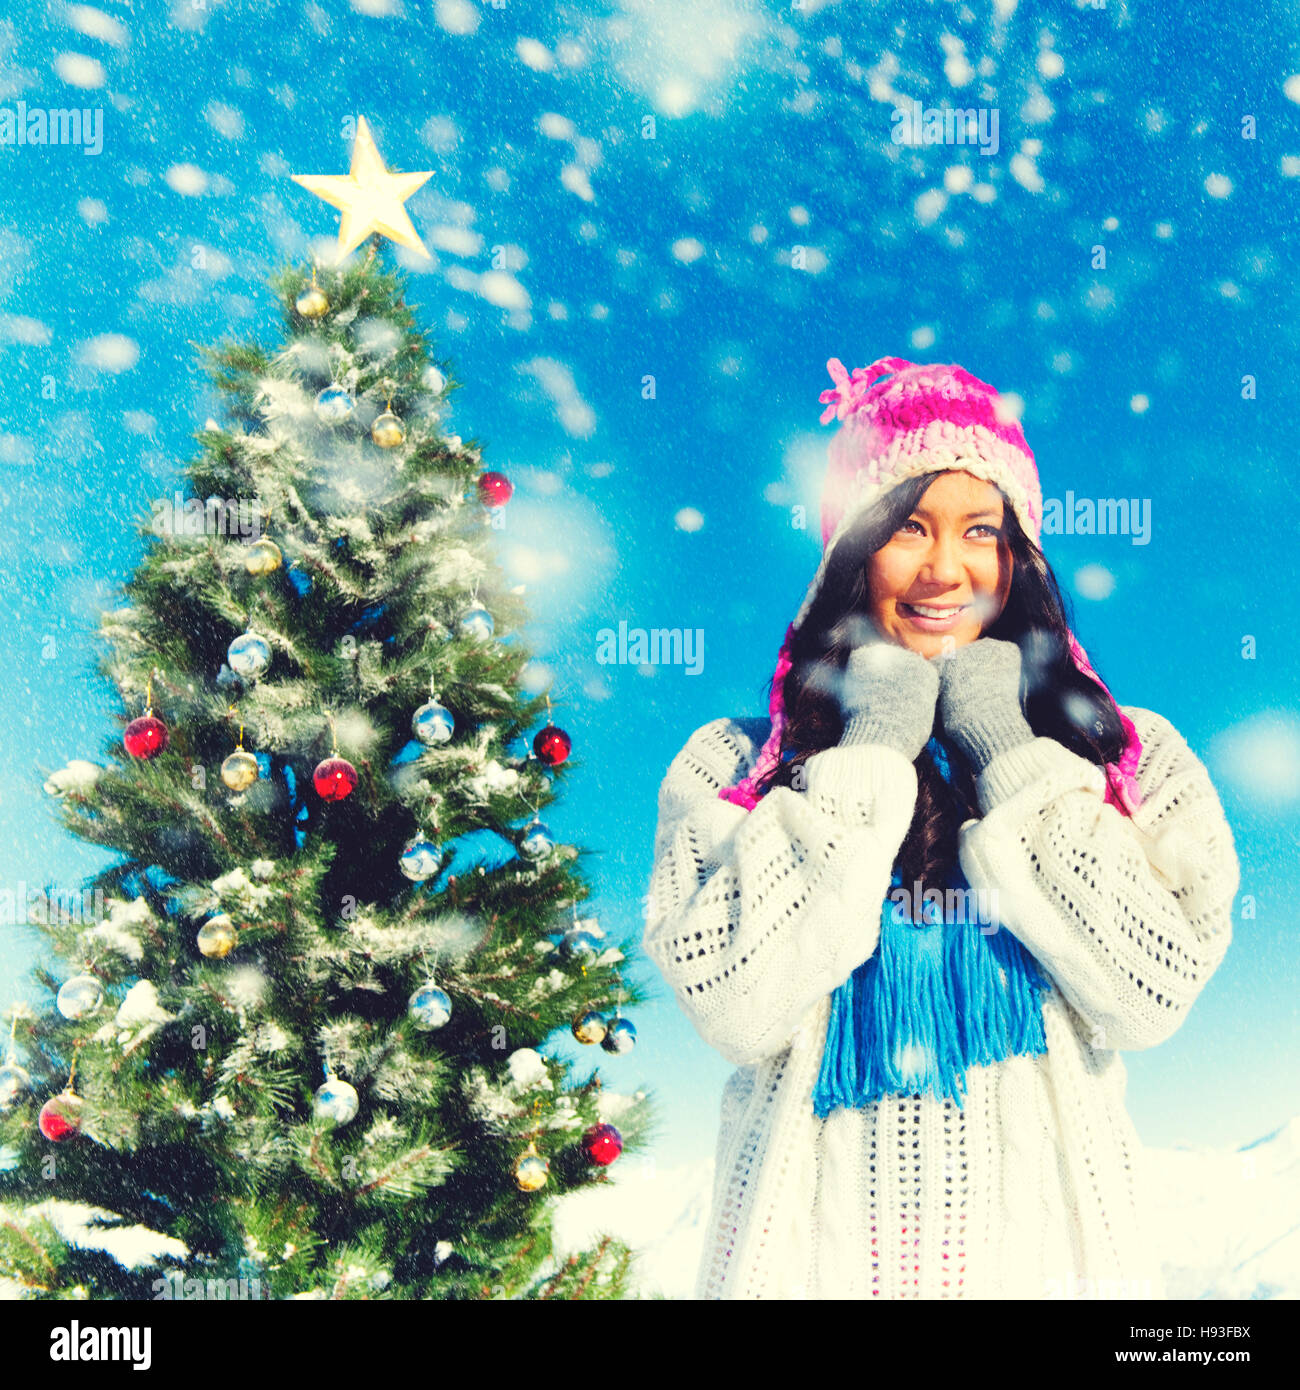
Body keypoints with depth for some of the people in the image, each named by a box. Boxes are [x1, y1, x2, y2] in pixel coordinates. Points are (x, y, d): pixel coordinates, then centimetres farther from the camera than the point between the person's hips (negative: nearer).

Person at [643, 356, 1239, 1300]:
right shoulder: (731, 765, -5)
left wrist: (1012, 755, -13)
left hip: (1044, 1245, 1)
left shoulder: (1133, 760, -2)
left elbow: (1155, 996, -14)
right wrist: (867, 755, -15)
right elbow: (731, 1006, -18)